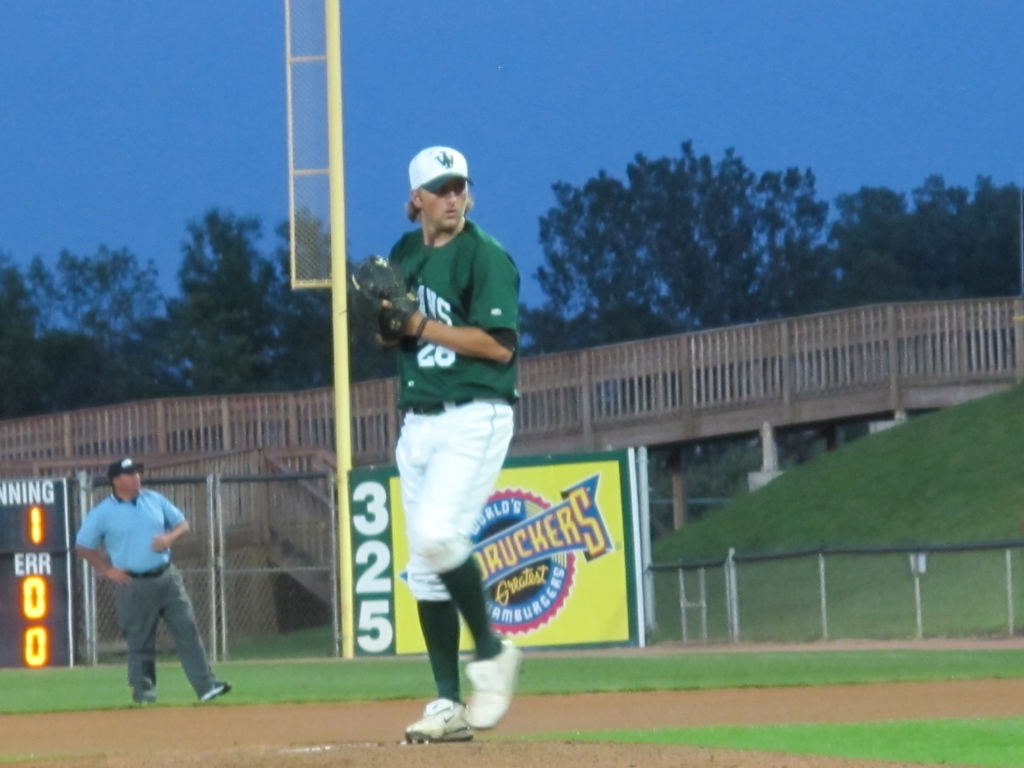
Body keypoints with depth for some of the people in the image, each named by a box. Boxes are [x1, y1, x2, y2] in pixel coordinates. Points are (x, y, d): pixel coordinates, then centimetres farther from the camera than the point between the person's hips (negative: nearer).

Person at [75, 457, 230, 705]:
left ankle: (206, 686, -5)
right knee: (140, 642, 1)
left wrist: (169, 538, -8)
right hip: (133, 585, -3)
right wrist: (108, 570, -6)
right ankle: (143, 691, 12)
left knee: (187, 630, -3)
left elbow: (182, 524, 14)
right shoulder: (103, 513, -4)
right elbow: (82, 546, 2)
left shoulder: (154, 500, 8)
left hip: (167, 579, 3)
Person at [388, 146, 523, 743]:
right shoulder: (405, 256, 13)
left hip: (475, 418, -8)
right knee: (424, 567, 5)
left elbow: (499, 344, -17)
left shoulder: (486, 256, -8)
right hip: (418, 422, 8)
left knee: (436, 535, -25)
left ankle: (490, 651, -6)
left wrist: (420, 324, -16)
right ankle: (448, 705, 8)